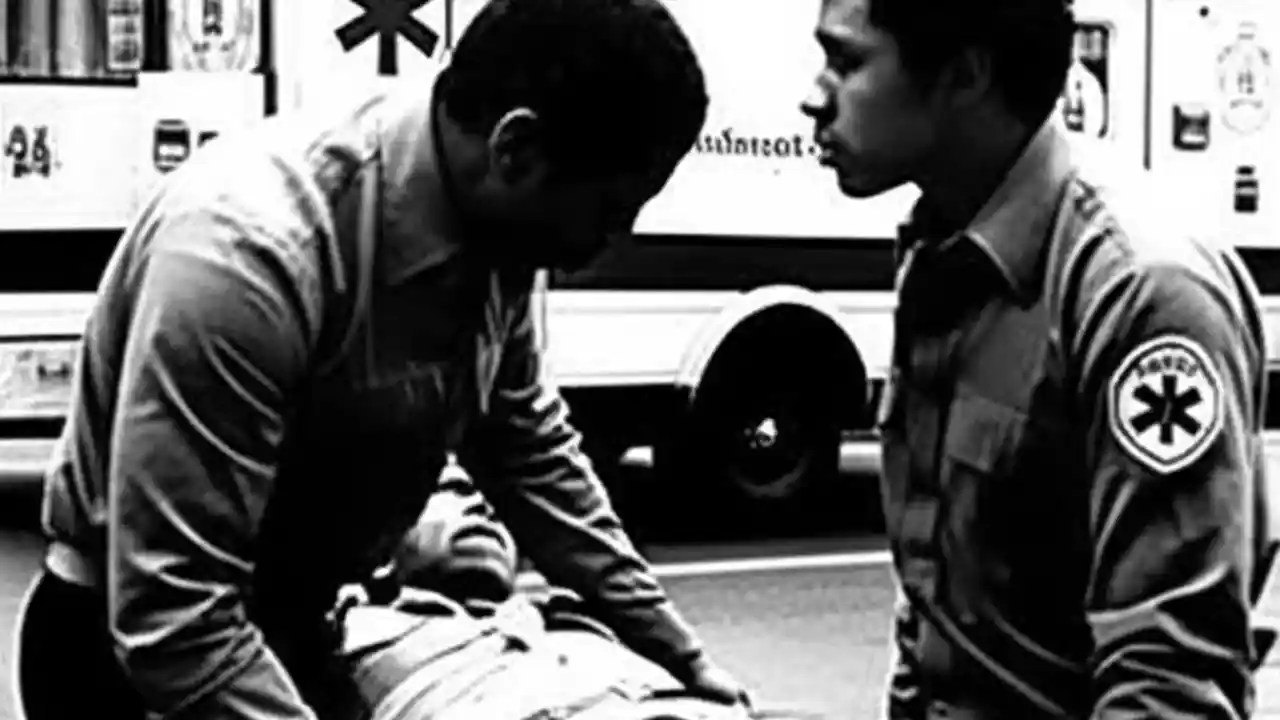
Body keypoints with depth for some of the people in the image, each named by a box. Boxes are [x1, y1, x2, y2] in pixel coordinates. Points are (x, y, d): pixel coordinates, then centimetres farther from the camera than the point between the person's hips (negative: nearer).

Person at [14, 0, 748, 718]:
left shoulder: (494, 228, -11)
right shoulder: (248, 252, -34)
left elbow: (532, 449, 5)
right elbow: (172, 623, -34)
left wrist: (678, 653, 5)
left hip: (301, 635, 7)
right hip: (146, 659, -7)